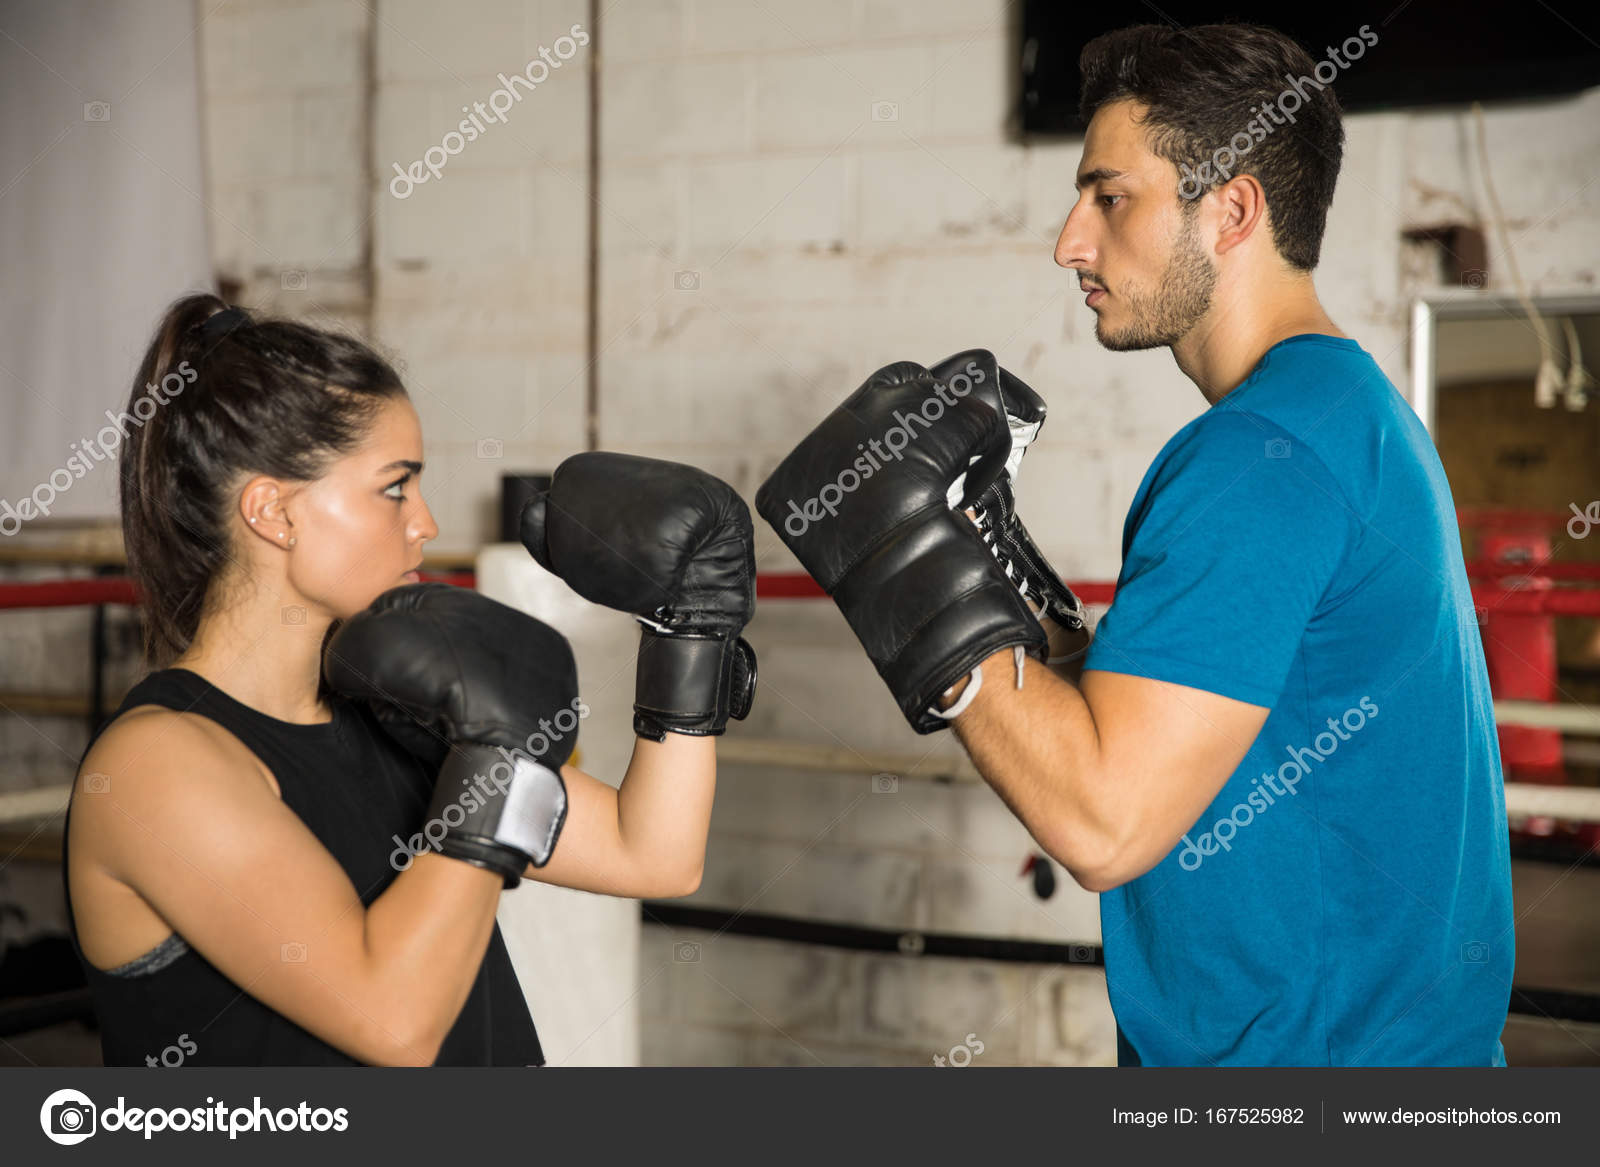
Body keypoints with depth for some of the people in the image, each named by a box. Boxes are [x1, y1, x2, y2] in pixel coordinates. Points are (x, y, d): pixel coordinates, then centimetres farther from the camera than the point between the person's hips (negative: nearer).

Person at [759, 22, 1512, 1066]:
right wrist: (981, 559, 3)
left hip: (1306, 1046, -10)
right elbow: (1160, 720, 12)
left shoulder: (1266, 450, -21)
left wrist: (912, 553, -19)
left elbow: (1105, 823, -26)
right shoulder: (1358, 408, 11)